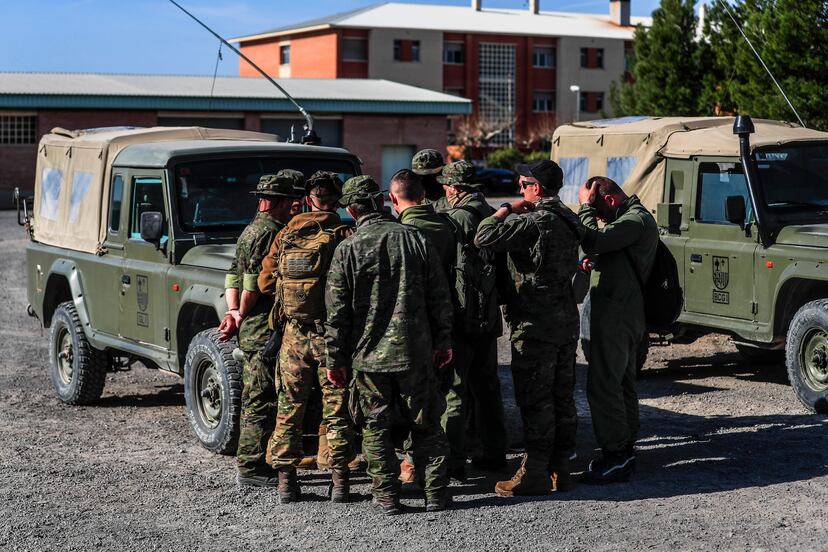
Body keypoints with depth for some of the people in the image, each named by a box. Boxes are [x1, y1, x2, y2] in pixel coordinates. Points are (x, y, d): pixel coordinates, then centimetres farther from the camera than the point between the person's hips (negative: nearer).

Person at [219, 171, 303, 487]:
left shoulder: (253, 228, 18)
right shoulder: (270, 232, -15)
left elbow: (234, 274, 15)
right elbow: (255, 281, -20)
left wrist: (234, 311, 4)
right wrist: (242, 315, -7)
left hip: (252, 328, 11)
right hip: (265, 329, -11)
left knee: (256, 399, 15)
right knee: (262, 401, -6)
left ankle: (251, 464, 23)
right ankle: (251, 469, -3)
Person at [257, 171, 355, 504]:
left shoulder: (286, 236, 4)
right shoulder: (345, 237, -6)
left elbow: (265, 282, 9)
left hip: (294, 335, 3)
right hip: (332, 335, -2)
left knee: (289, 407, 11)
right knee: (336, 408, 6)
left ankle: (286, 480, 13)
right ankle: (339, 480, 7)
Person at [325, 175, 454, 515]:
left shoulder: (347, 250, -8)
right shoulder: (415, 239, -1)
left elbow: (337, 312, -6)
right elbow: (439, 296, 3)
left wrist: (336, 359, 3)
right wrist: (443, 340, 12)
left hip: (368, 355, -2)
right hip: (415, 352, 2)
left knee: (376, 429, 9)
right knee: (425, 425, 12)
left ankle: (387, 498, 10)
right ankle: (436, 494, 14)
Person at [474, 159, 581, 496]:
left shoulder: (533, 222, -18)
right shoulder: (569, 220, 10)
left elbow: (484, 238, -22)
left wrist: (507, 209, -5)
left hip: (535, 324, -8)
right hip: (566, 321, 8)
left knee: (535, 401, -3)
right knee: (562, 397, 12)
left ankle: (535, 474, 1)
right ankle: (560, 470, 19)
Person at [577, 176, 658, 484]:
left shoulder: (636, 220, -15)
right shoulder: (631, 219, 19)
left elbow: (594, 241, -25)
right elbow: (597, 247, 20)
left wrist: (586, 206, -14)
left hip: (616, 316, -11)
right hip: (622, 314, 11)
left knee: (602, 385, -9)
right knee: (622, 383, 15)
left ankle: (615, 456, -7)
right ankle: (625, 450, 23)